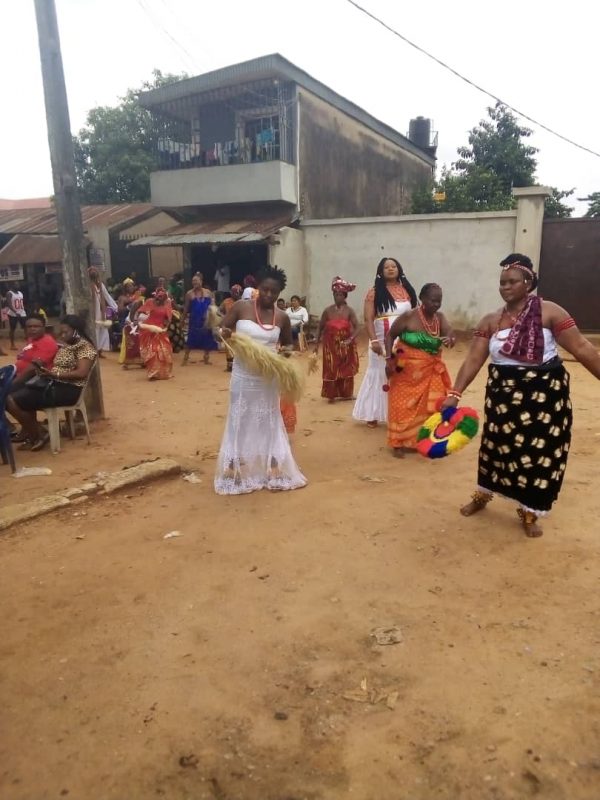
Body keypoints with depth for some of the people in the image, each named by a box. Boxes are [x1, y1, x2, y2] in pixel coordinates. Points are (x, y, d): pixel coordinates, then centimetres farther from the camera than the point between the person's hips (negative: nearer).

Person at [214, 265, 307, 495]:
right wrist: (224, 333, -25)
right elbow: (222, 329, -1)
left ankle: (273, 469, 25)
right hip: (243, 376, -2)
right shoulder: (241, 307, -6)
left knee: (269, 421, 12)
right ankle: (235, 469, 19)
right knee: (239, 420, 6)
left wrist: (286, 351, -10)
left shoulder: (282, 317, 0)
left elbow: (287, 343, 13)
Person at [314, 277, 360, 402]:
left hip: (346, 346, 0)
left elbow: (356, 328, -11)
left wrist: (350, 340, -27)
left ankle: (346, 394, 27)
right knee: (331, 371, 3)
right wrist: (316, 343, 4)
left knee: (346, 370, 12)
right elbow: (321, 328, 3)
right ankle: (332, 395, 17)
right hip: (331, 345, 0)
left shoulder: (349, 311, -8)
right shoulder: (328, 310, -5)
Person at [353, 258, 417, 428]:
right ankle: (373, 415, 14)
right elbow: (368, 319, -7)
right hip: (383, 342, -3)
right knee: (380, 375, 6)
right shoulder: (374, 293, -1)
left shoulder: (406, 290, 9)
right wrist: (374, 340, -18)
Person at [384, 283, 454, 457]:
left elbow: (451, 335, -13)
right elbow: (390, 336, -4)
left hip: (431, 372, 4)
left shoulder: (440, 318, 0)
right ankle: (399, 443, 12)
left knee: (429, 406, 5)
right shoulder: (409, 317, -12)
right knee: (404, 406, 1)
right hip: (407, 371, -4)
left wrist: (450, 340, -38)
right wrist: (389, 359, -14)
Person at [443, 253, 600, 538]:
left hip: (544, 392, -2)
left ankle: (529, 513, 24)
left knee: (540, 450, 5)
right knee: (497, 444, 14)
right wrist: (455, 393, -13)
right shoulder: (490, 321, 0)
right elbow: (473, 359, -4)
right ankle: (482, 495, 38)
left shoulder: (549, 312, -9)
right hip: (504, 392, 2)